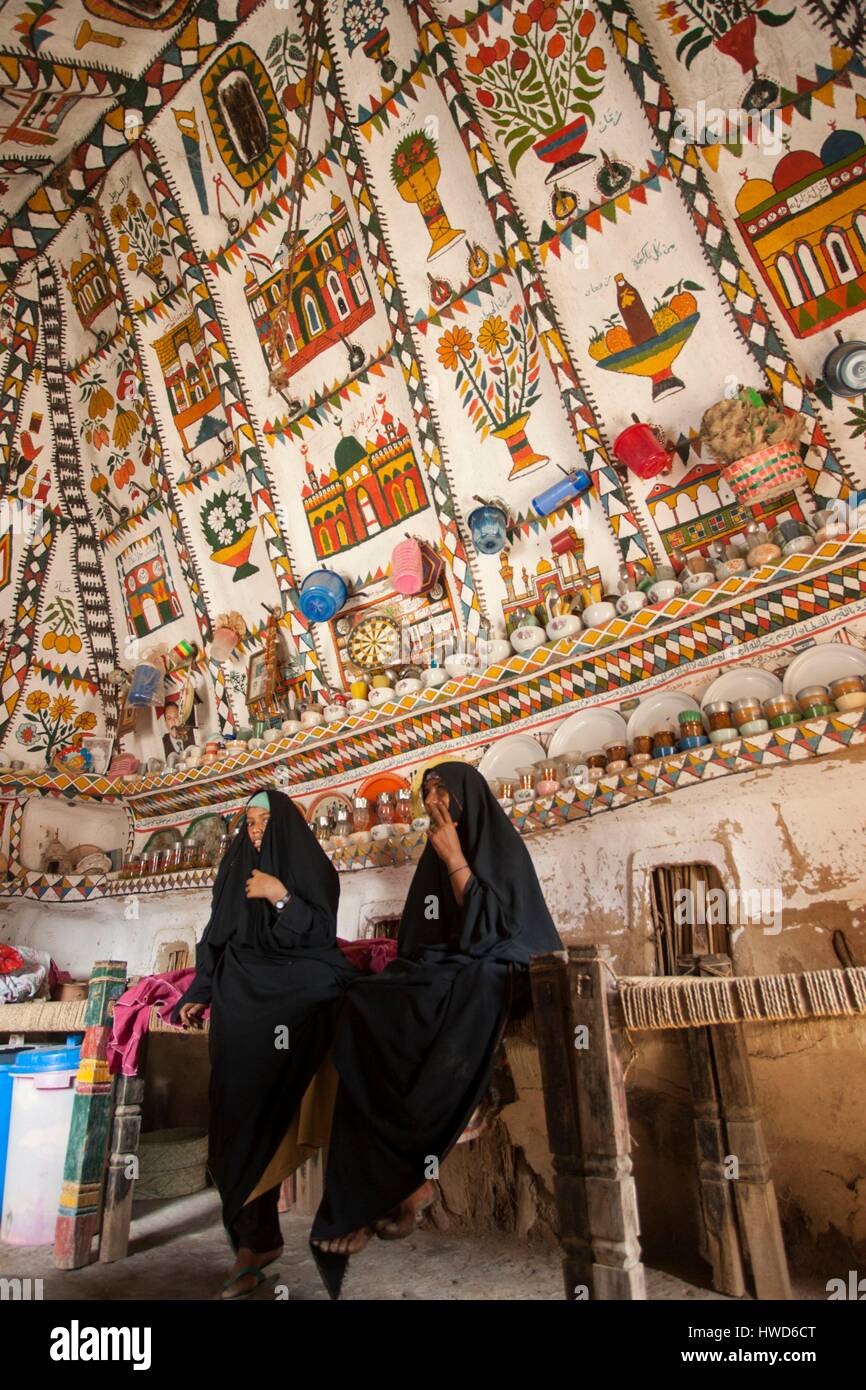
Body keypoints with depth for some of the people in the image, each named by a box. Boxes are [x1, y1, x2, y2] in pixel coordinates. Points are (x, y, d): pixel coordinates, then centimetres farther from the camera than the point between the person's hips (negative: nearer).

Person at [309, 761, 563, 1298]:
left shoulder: (501, 844, 2)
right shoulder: (434, 856, 19)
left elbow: (491, 923, -11)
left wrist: (456, 860, -9)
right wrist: (401, 971, 2)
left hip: (492, 970, -5)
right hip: (439, 970, 5)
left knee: (471, 992, -37)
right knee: (364, 1004, -23)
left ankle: (418, 1173, -24)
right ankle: (373, 1186, -24)